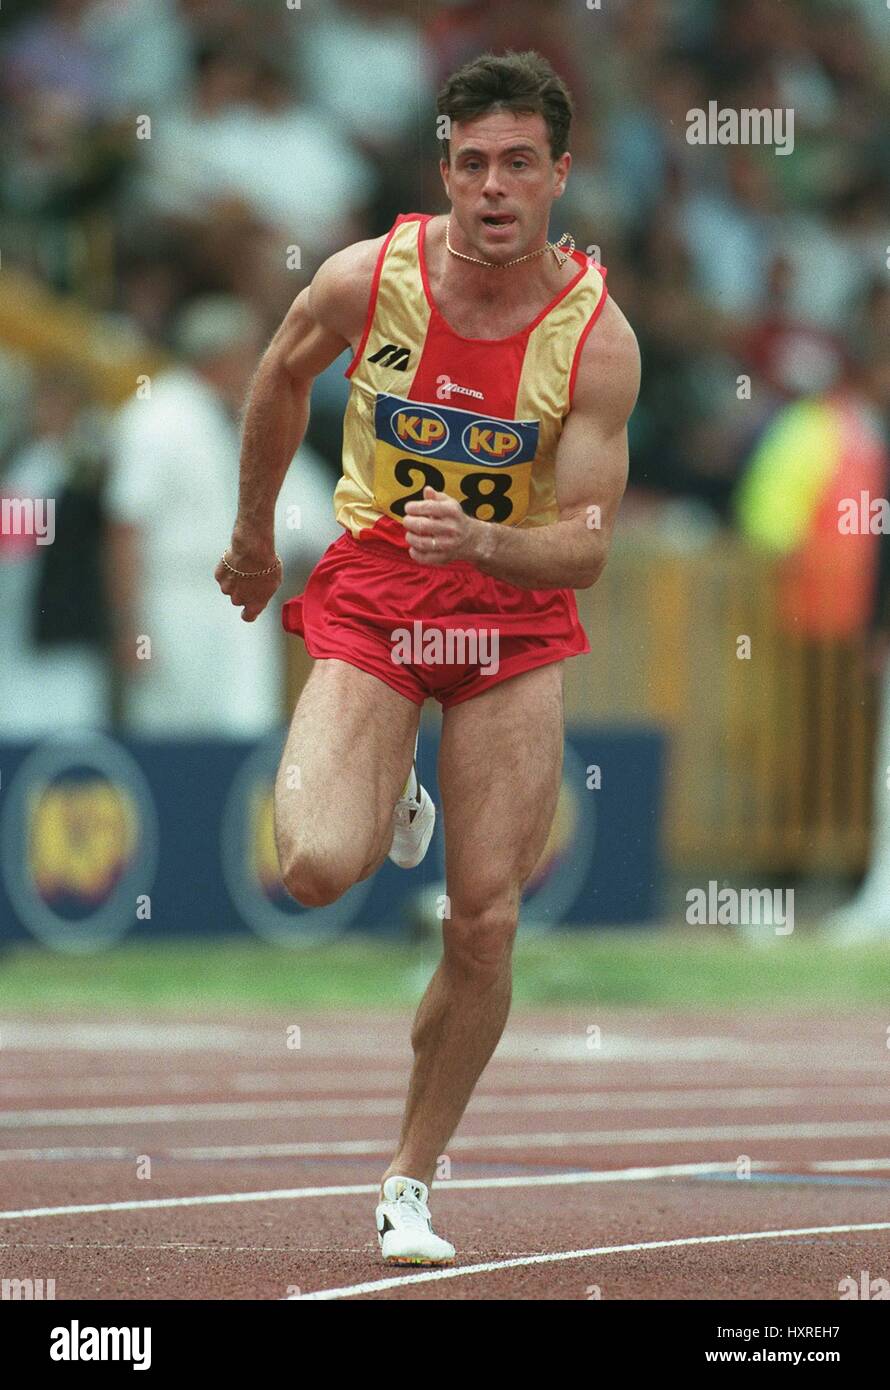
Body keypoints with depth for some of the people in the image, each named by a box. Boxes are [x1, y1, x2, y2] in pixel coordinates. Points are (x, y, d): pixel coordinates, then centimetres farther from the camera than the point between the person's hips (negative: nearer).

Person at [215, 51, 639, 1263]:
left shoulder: (597, 337, -16)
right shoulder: (367, 279, -14)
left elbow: (584, 547, -16)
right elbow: (281, 380, 8)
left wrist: (482, 541, -36)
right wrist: (254, 538, 19)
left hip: (516, 616, 0)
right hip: (372, 594, 0)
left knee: (484, 924, -4)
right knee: (317, 870, -22)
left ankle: (411, 1184, 13)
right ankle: (385, 802, 17)